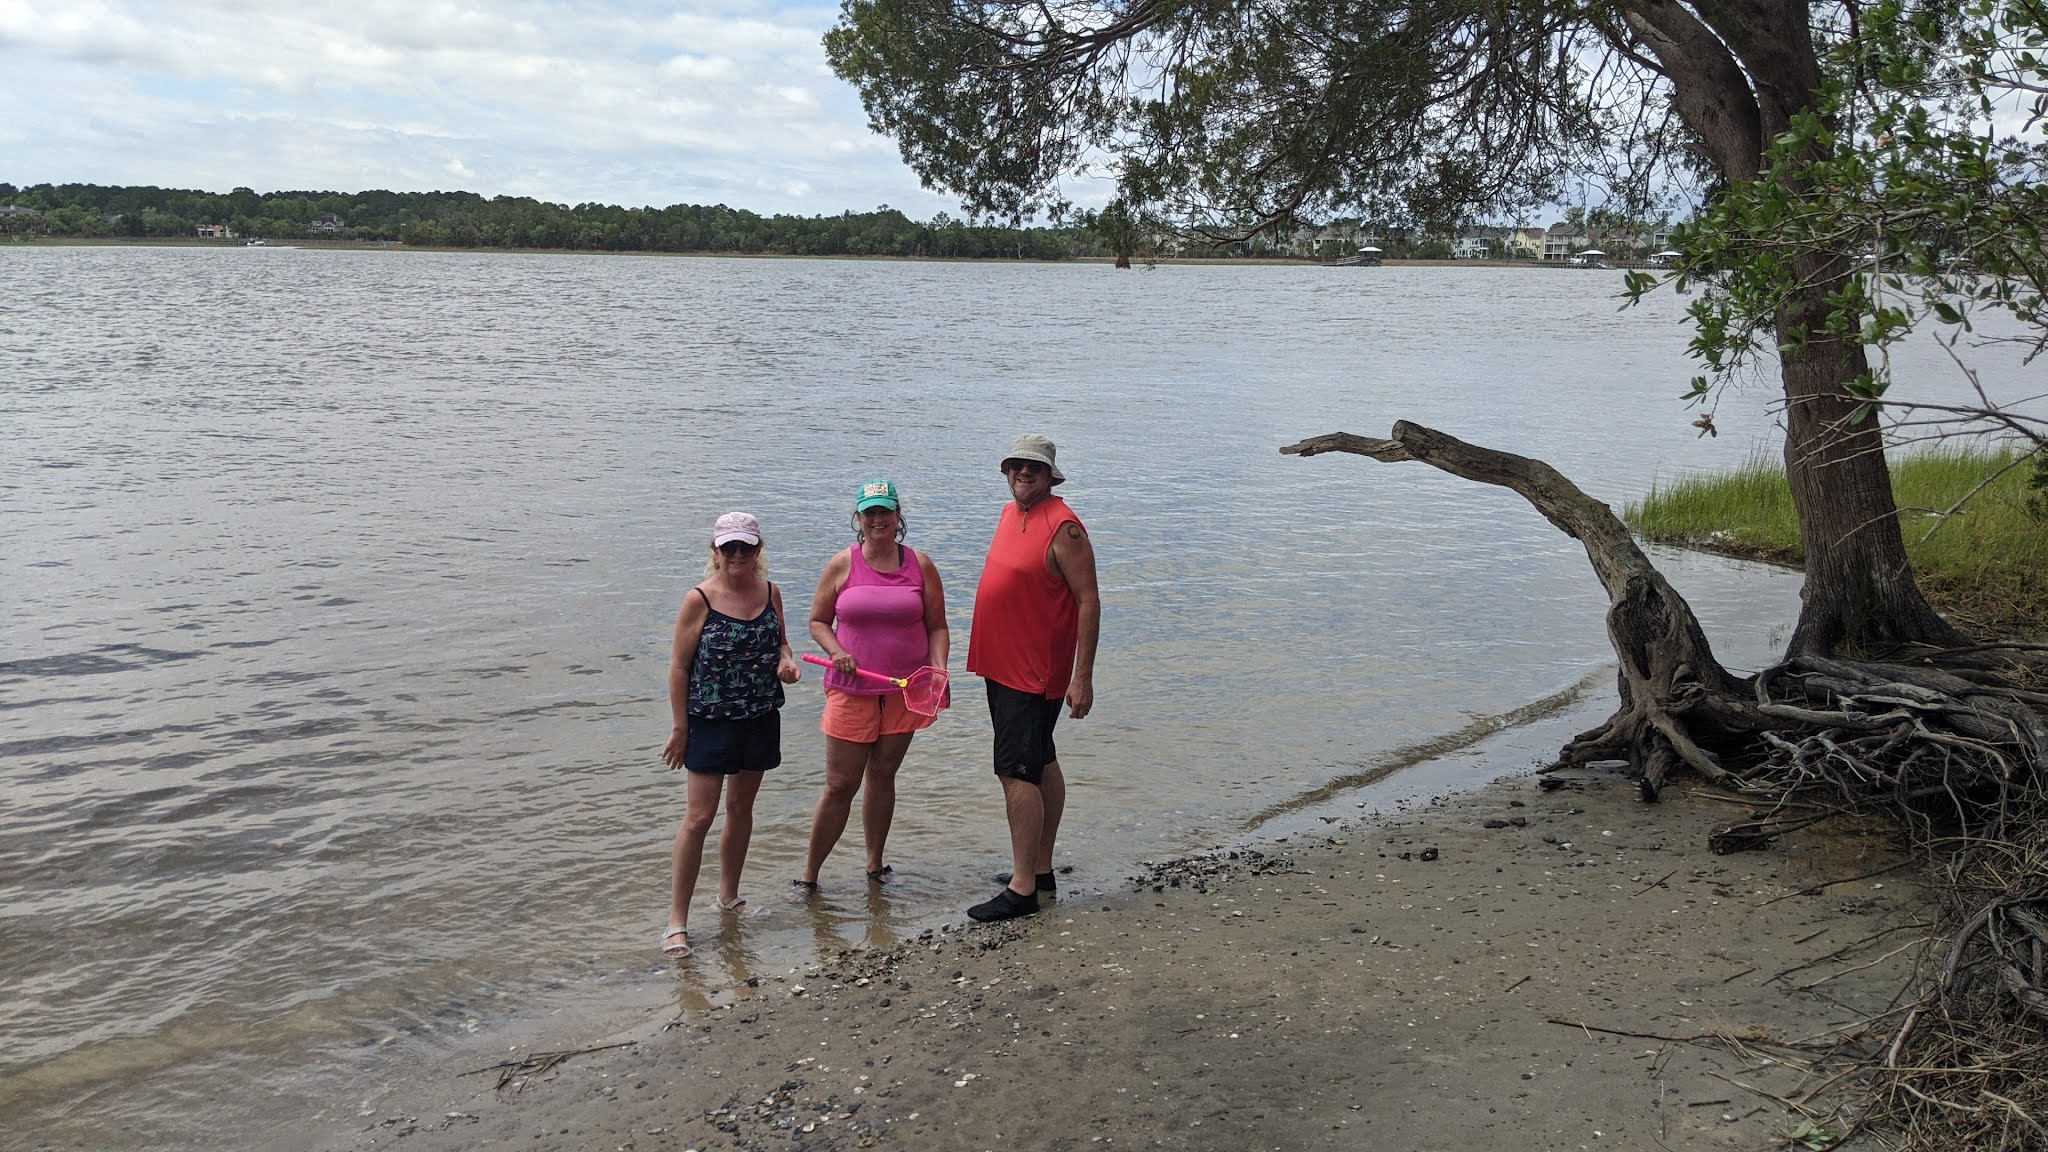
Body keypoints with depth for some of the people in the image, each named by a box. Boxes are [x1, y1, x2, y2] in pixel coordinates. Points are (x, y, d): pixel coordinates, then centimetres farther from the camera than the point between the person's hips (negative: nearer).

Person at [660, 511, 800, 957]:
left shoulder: (770, 593, 2)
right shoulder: (700, 601, -12)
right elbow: (679, 667, -8)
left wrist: (787, 662, -6)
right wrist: (680, 728, -9)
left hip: (760, 719, 5)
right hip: (711, 720, -5)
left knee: (741, 808, 16)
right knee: (699, 816, -5)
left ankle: (729, 896, 34)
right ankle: (677, 921, 2)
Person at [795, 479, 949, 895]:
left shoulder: (920, 565, 3)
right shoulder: (842, 565, -1)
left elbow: (937, 627, 5)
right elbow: (818, 622, 6)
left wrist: (939, 669, -10)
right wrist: (837, 653, -12)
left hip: (904, 690, 2)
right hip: (851, 690, -2)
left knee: (882, 776, 12)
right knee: (840, 785, -2)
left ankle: (875, 864, 28)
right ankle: (809, 874, 11)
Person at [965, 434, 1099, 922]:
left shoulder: (1063, 528, -16)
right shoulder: (1011, 513, 12)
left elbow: (1089, 602, -18)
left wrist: (1082, 677, -22)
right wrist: (987, 654, 23)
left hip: (1035, 671, -9)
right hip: (1003, 664, 9)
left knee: (1018, 771, -11)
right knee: (1041, 765, 16)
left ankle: (1022, 889, -6)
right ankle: (1042, 871, 26)